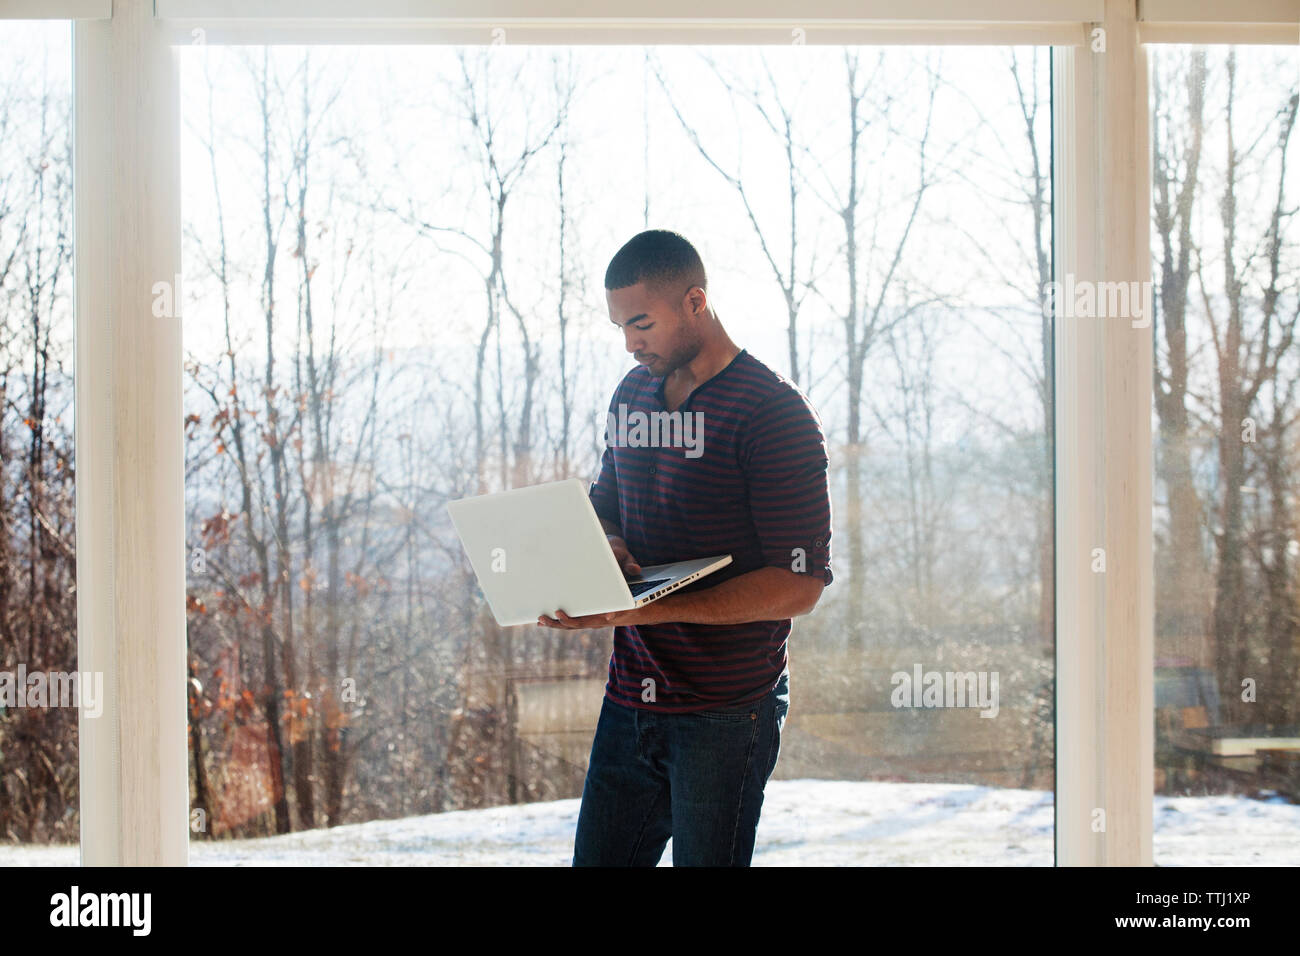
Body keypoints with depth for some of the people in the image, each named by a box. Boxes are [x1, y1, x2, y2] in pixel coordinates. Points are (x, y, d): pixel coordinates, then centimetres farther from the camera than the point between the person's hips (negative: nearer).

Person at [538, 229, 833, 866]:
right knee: (596, 858, 7)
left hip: (726, 712, -6)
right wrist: (605, 546, 0)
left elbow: (800, 585, -15)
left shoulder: (772, 413, -11)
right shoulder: (631, 395, 12)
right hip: (629, 698, 6)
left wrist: (651, 609, -23)